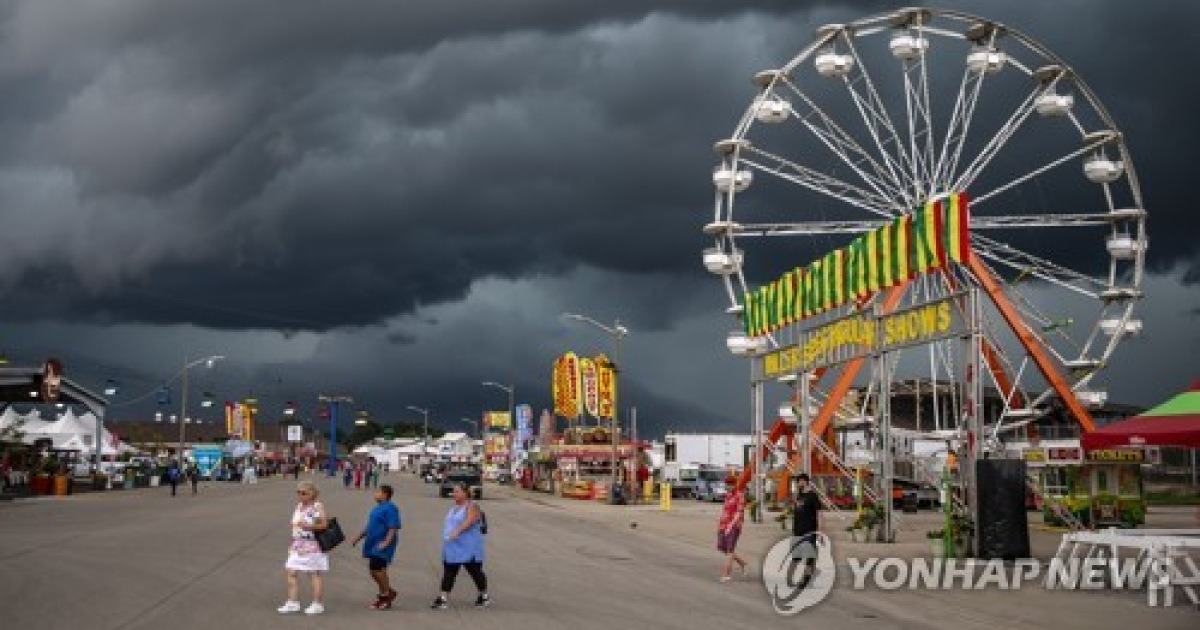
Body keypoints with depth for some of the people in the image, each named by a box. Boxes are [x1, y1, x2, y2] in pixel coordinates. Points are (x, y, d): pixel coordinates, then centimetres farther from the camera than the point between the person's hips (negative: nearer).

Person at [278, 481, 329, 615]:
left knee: (314, 574, 1)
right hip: (298, 547, 8)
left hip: (312, 546, -8)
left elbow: (324, 524, -17)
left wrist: (309, 526, -27)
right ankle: (293, 602, 9)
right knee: (292, 573, 2)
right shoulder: (299, 506, 12)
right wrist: (293, 544, 20)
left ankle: (317, 604, 9)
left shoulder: (317, 506, -12)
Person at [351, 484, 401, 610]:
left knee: (376, 568, -11)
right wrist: (358, 538, 24)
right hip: (373, 545, 10)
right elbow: (369, 527, 26)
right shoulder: (377, 508, 16)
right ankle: (386, 592, 24)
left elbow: (393, 528, -21)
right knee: (375, 570, 11)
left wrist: (386, 542, -29)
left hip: (382, 546, -10)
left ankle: (386, 593, 5)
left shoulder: (390, 508, -14)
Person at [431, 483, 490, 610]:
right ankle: (443, 600, -1)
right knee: (448, 573, 1)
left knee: (475, 571, 5)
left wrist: (457, 531, -42)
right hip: (452, 548, 8)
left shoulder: (471, 507, -13)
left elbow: (470, 521, -29)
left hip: (468, 549, -8)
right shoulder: (454, 507, 14)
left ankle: (485, 597, 22)